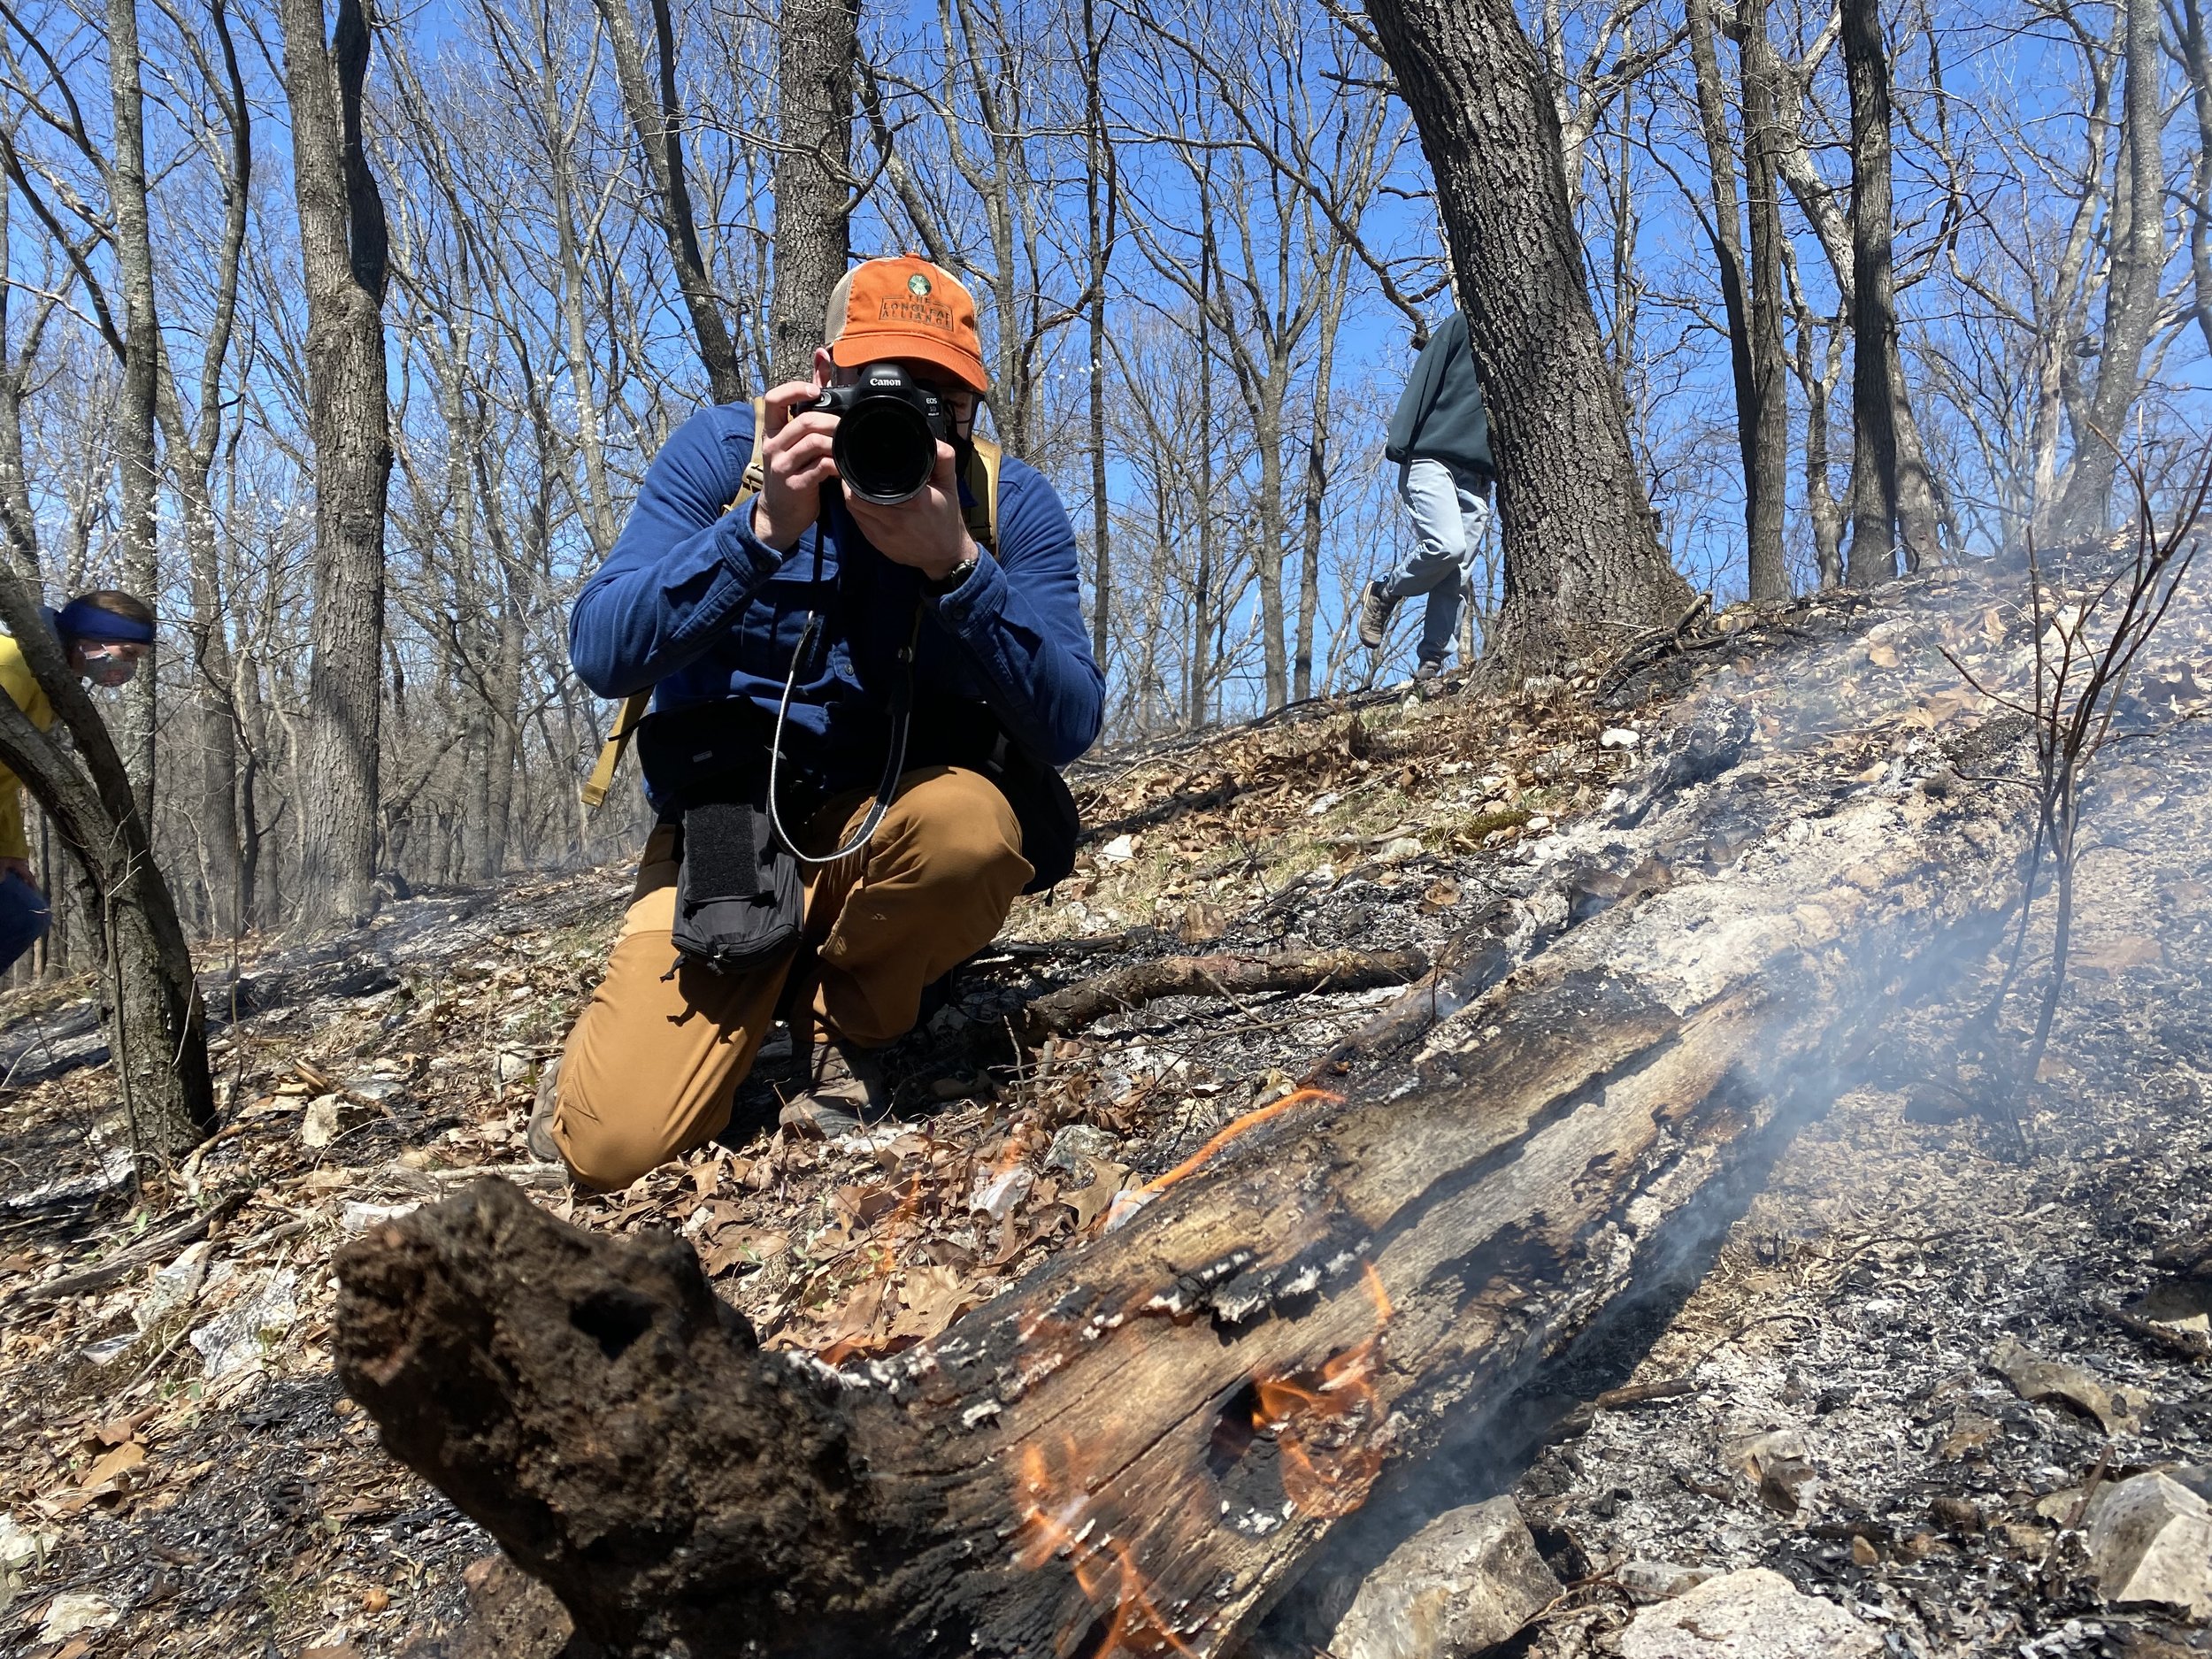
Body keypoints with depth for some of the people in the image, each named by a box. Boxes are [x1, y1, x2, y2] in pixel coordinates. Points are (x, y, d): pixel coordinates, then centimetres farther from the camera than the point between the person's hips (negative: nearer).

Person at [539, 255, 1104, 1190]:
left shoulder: (1010, 505, -8)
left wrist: (954, 562, -31)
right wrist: (765, 528, -29)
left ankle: (847, 1030, -4)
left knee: (973, 820, -36)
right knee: (616, 1145, -17)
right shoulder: (722, 451, -8)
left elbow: (1069, 727, -19)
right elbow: (601, 656, -18)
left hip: (904, 833, 2)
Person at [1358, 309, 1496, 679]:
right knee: (1447, 546, -23)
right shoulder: (1462, 326, 8)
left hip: (1478, 477, 5)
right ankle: (1382, 593, 1)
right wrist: (1399, 443, -13)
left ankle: (1430, 662, -2)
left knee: (1458, 576, -4)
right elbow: (1423, 381, -2)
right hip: (1433, 460, -5)